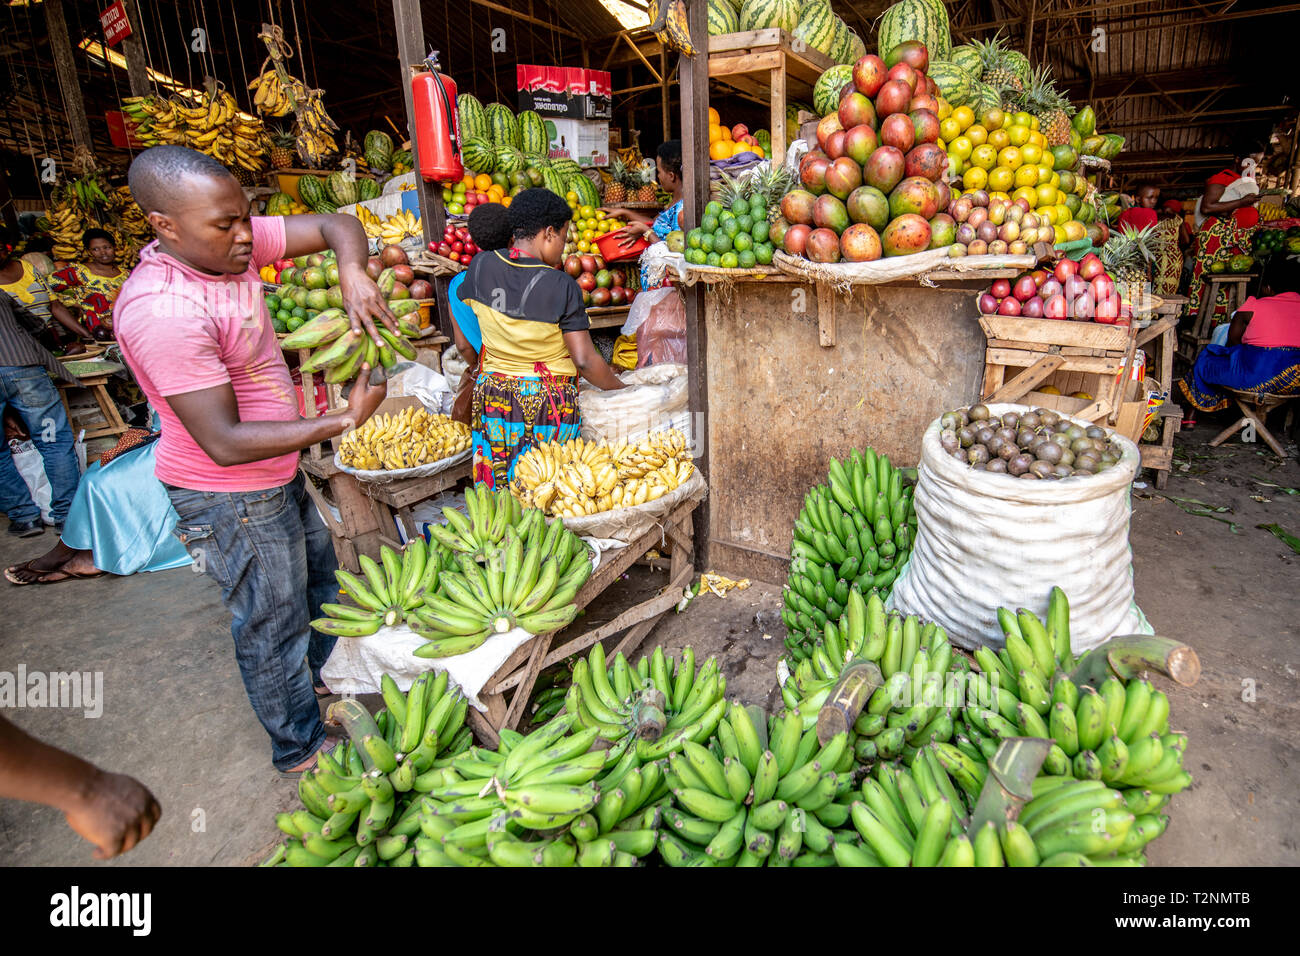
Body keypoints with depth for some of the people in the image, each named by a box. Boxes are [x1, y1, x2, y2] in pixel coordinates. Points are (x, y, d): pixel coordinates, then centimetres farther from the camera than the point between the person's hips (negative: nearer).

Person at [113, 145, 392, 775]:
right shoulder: (162, 310, -30)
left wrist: (352, 274, -25)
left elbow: (338, 225, -3)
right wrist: (344, 422, -30)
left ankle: (319, 676, 53)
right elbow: (225, 443, -31)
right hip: (228, 499, -9)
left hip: (275, 475, 9)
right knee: (272, 627, 9)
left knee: (318, 576, 27)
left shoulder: (230, 242, -7)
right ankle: (301, 751, 33)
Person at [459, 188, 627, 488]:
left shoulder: (480, 266, 0)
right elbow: (585, 361, -14)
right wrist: (620, 388, 1)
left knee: (495, 489, 13)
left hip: (493, 397, 4)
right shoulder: (561, 285, -14)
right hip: (549, 405, -4)